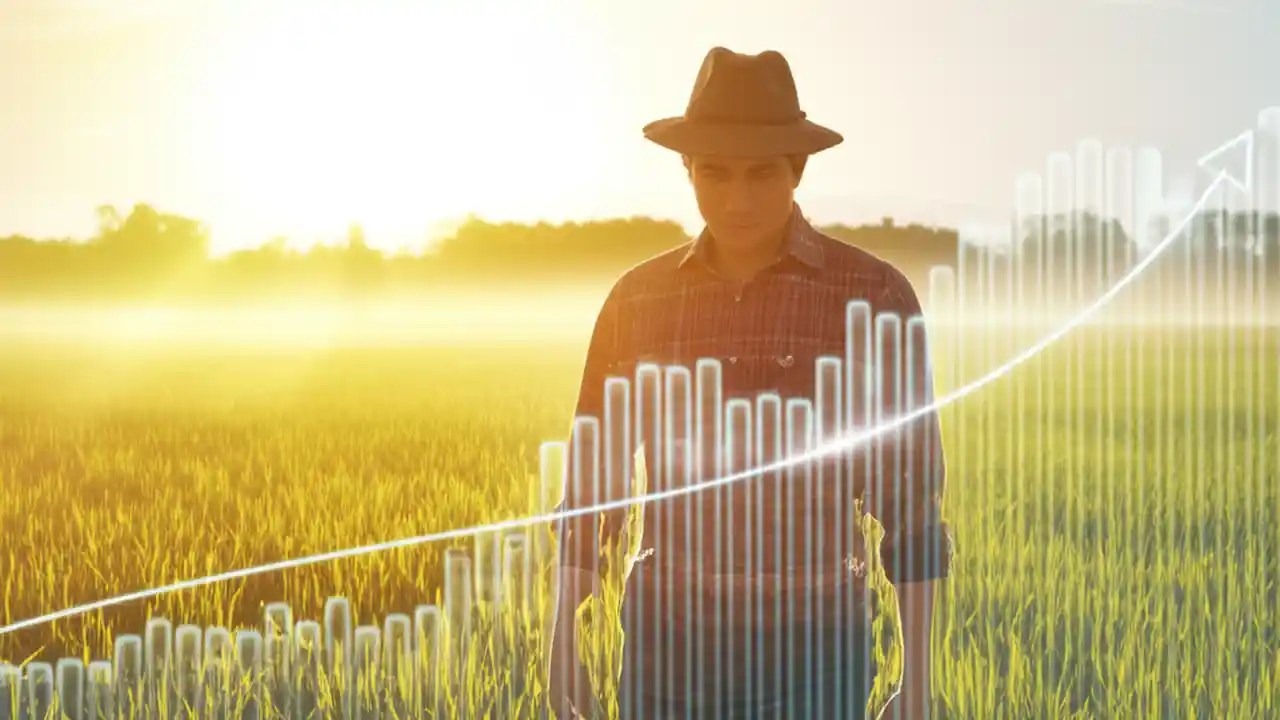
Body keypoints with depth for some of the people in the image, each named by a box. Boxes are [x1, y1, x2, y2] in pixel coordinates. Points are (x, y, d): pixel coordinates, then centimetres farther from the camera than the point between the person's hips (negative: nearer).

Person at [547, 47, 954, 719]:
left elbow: (910, 494, -2)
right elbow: (590, 480, 8)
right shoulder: (637, 297, 4)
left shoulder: (874, 295, -4)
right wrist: (563, 646, 3)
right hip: (671, 645, 3)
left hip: (811, 648, -3)